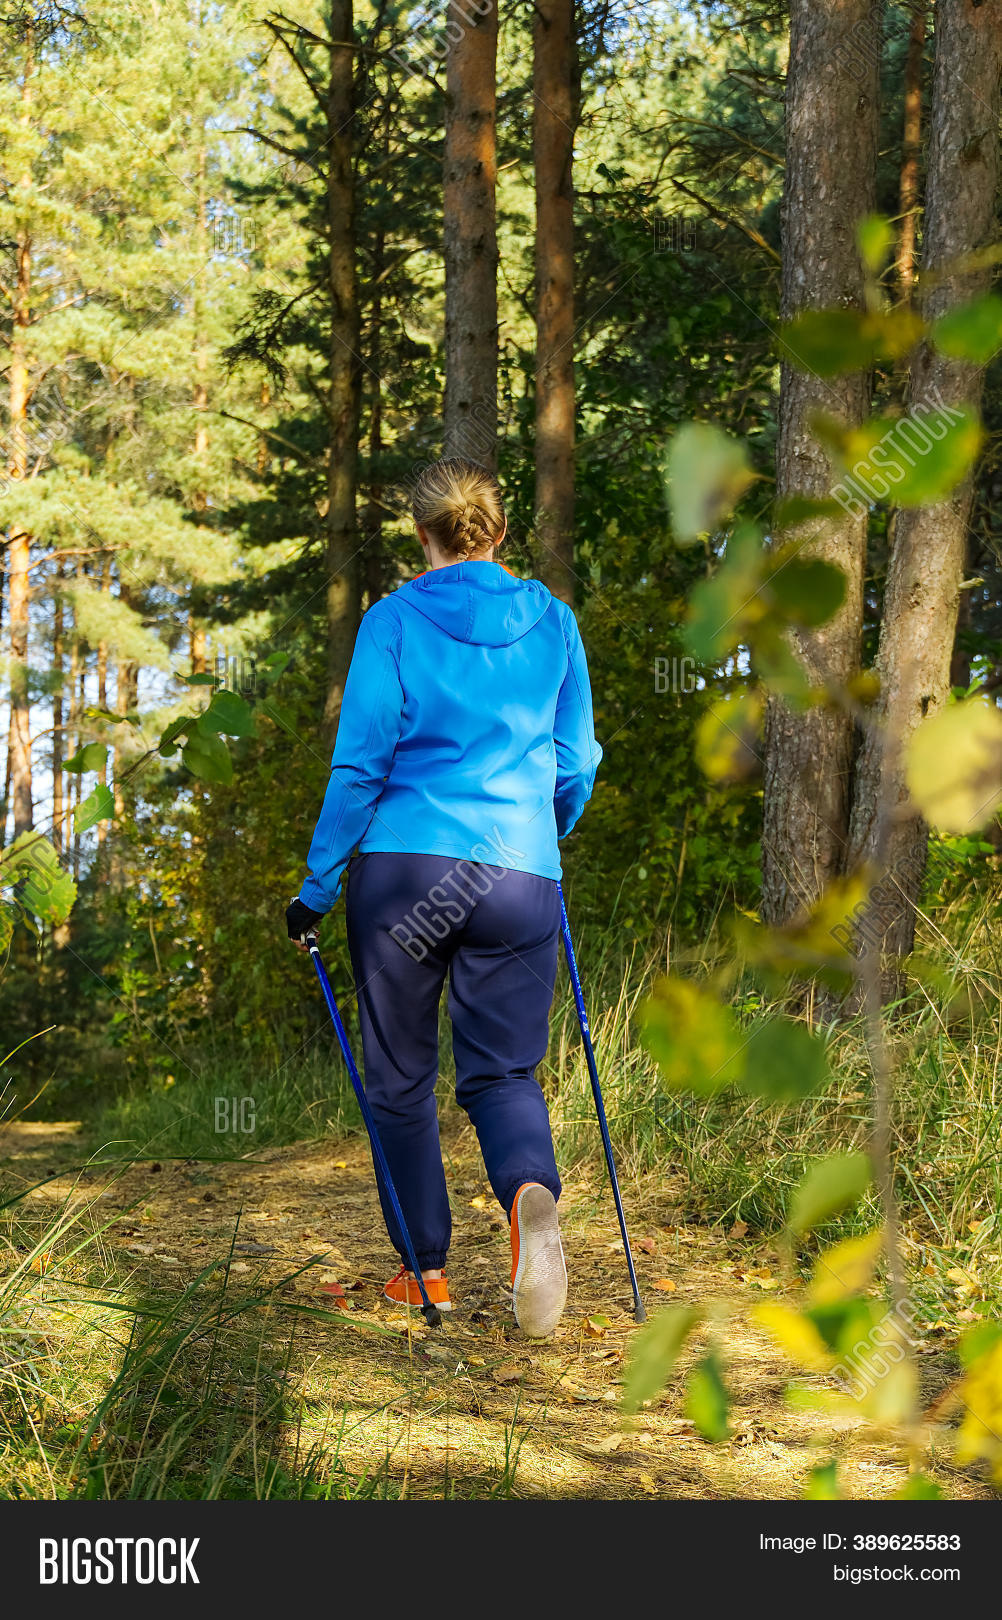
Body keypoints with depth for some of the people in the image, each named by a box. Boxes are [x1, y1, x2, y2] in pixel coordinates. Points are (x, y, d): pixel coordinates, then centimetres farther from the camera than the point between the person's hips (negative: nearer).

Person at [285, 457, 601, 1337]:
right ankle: (532, 1190, -24)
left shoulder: (395, 620, -2)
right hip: (521, 879, 2)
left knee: (400, 1076, 12)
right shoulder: (552, 621, 7)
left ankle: (426, 1266, 17)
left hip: (402, 869, -2)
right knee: (503, 1070, 8)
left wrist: (317, 887, 2)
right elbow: (577, 765, 11)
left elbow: (361, 763, -5)